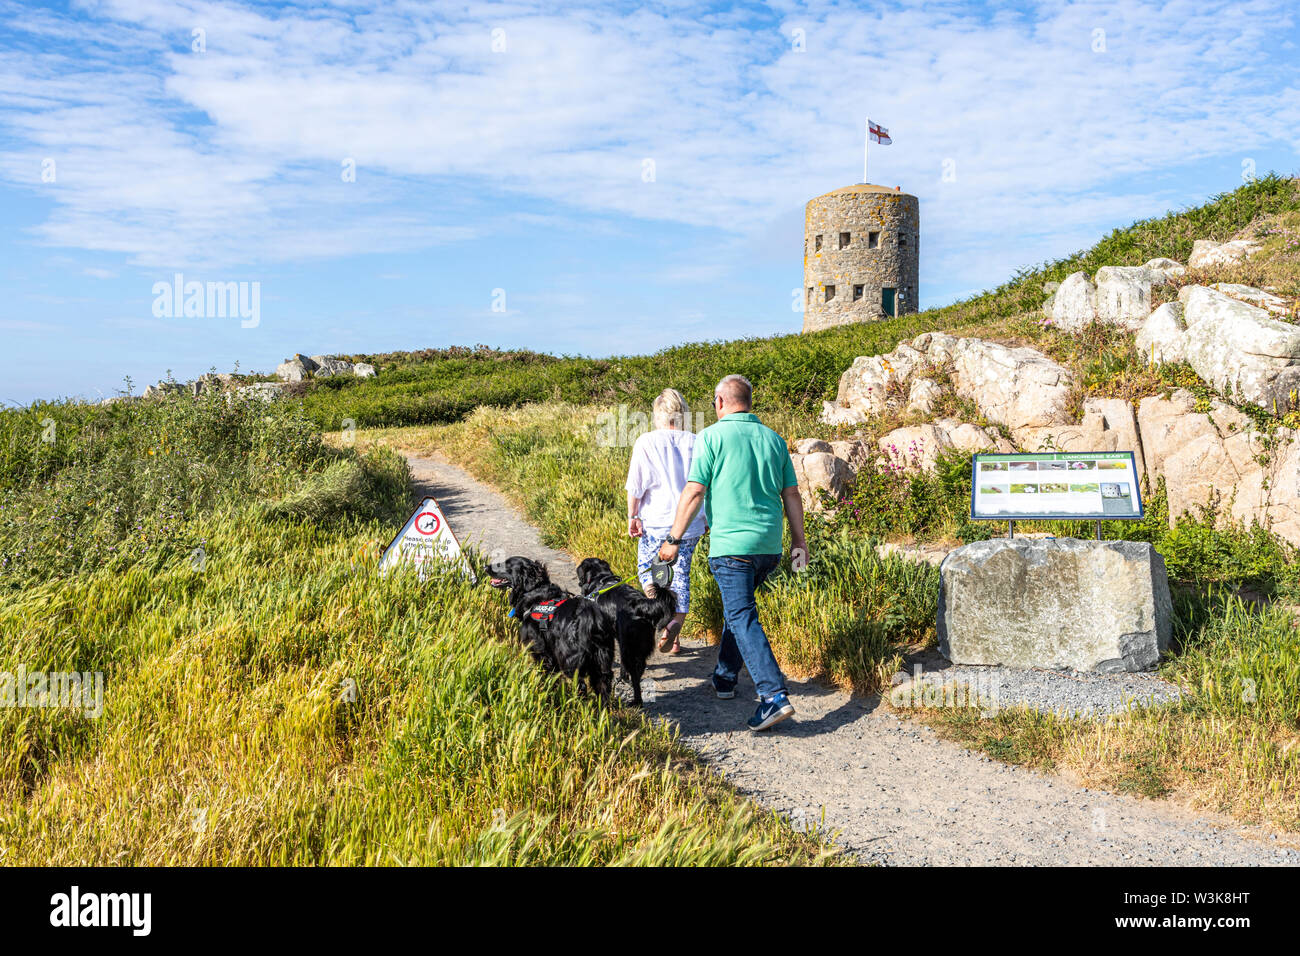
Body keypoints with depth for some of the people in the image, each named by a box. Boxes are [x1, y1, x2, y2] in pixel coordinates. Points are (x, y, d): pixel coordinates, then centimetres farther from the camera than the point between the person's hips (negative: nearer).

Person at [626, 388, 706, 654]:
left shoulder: (647, 442, -7)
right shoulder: (697, 443, 0)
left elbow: (635, 485, -9)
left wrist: (632, 516, 1)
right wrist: (708, 517, 15)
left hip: (656, 522, -2)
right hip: (691, 524, 3)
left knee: (647, 570, 16)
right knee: (680, 574, 13)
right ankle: (675, 638, 10)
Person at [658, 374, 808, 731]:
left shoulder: (712, 437, -5)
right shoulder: (774, 439, 10)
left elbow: (695, 491, -9)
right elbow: (791, 494, 10)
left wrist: (674, 539, -3)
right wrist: (799, 541, 17)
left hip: (730, 544, -6)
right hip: (769, 545, 6)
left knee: (742, 617, -8)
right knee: (738, 607, 23)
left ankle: (774, 696, -18)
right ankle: (725, 678, 34)